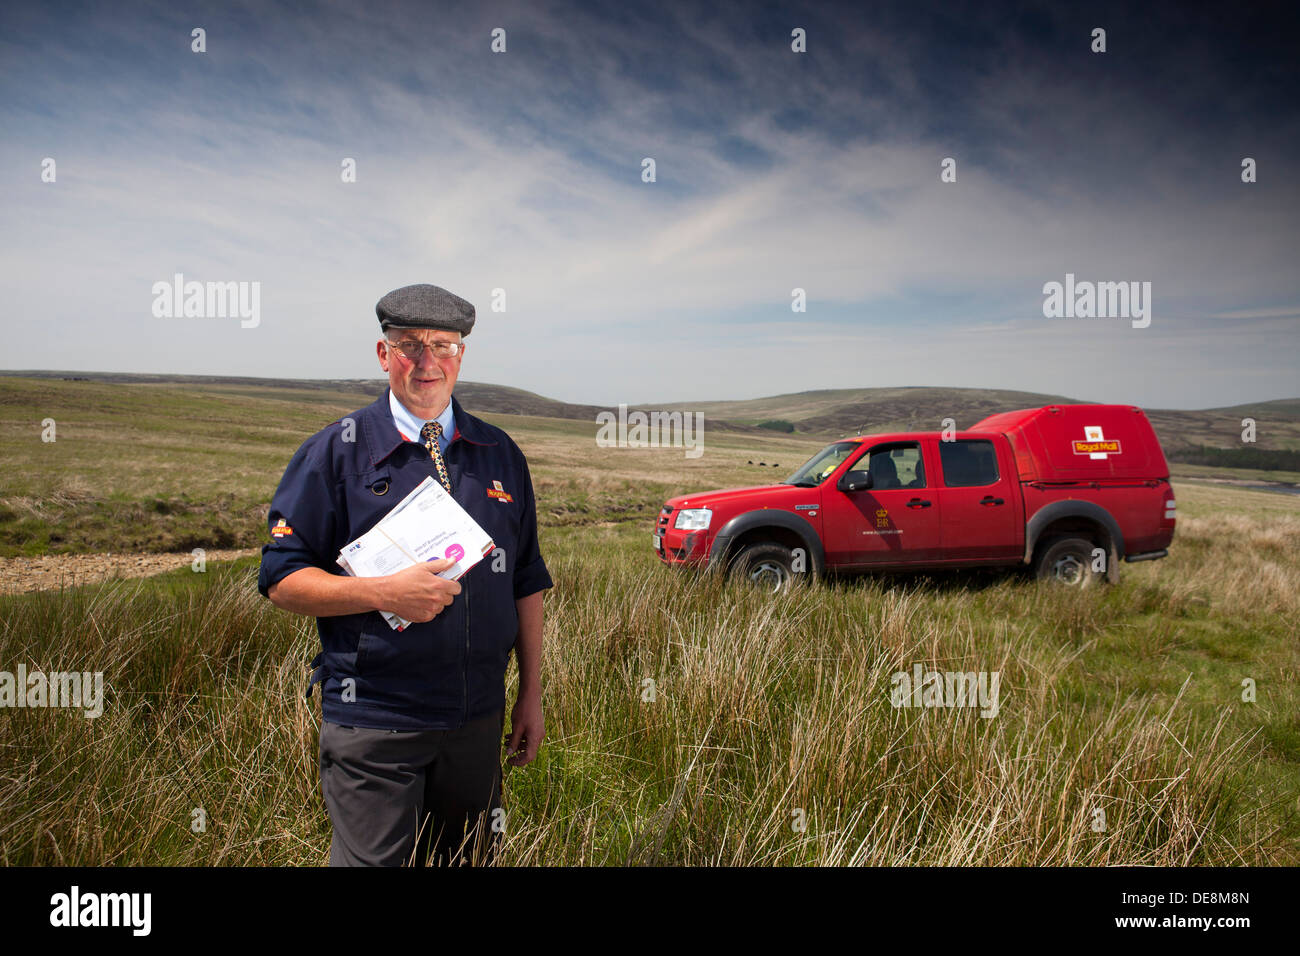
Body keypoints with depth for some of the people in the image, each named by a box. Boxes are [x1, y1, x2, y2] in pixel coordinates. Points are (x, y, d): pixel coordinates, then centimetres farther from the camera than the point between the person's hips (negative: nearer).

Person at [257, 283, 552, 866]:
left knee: (468, 859, 17)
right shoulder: (336, 451, -3)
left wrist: (532, 694, 9)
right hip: (372, 722, -4)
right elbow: (281, 578, -6)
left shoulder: (499, 454, 8)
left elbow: (526, 581, 11)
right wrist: (383, 593, -20)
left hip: (479, 718, 4)